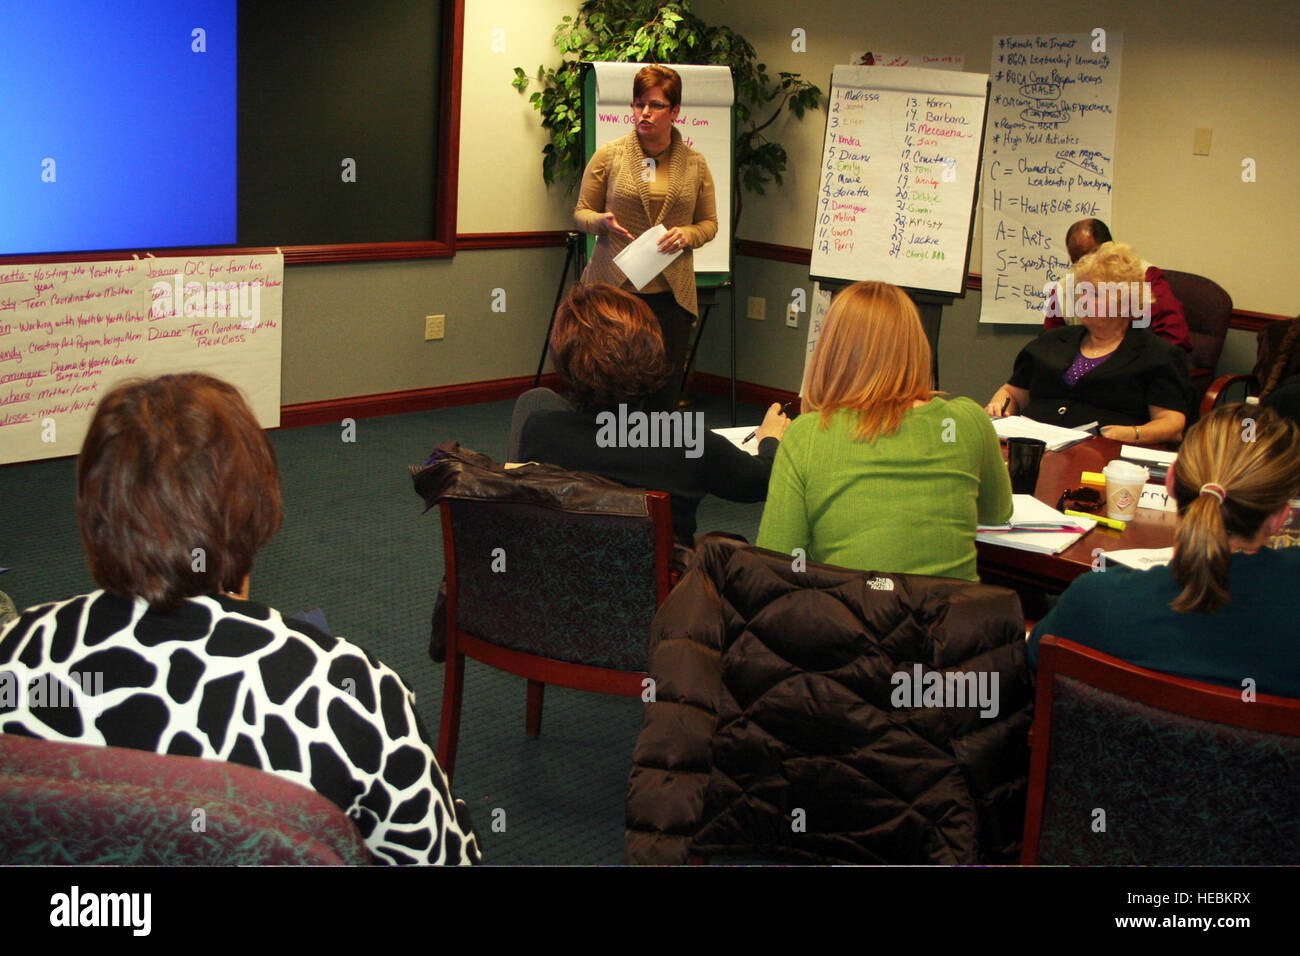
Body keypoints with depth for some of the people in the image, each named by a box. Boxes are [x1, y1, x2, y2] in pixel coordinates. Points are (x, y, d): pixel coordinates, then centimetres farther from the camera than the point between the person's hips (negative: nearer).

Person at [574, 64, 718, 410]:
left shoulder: (694, 164, 8)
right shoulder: (609, 155, 3)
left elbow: (709, 223, 15)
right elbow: (581, 212, 9)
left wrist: (687, 235, -7)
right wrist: (602, 222, -14)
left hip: (671, 293, 2)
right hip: (613, 289, -1)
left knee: (666, 388, 1)